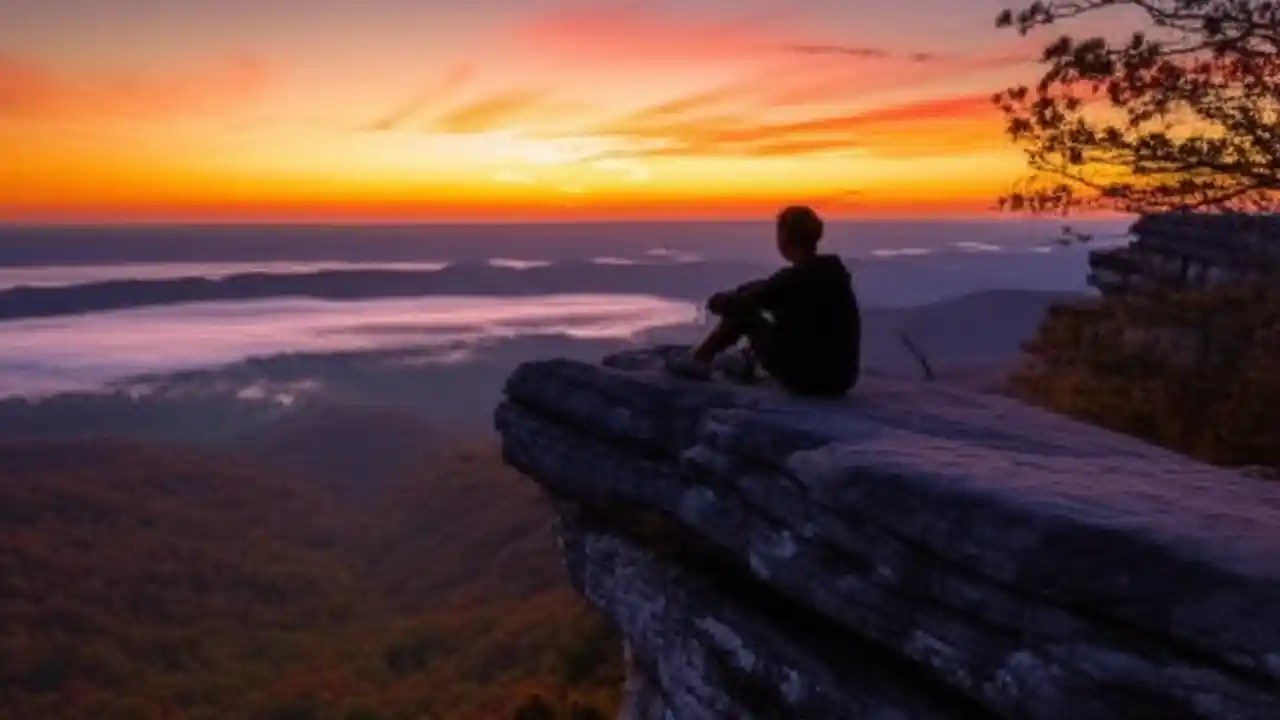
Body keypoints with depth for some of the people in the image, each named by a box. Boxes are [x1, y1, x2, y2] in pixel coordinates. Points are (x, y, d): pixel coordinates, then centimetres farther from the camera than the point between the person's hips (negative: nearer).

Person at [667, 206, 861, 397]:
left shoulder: (791, 279, -17)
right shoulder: (837, 271, 5)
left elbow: (739, 304, -4)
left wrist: (718, 301, 18)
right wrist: (736, 295, 23)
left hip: (804, 379, -7)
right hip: (843, 379, 7)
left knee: (741, 312, 10)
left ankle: (697, 361, 28)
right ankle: (746, 363, 37)